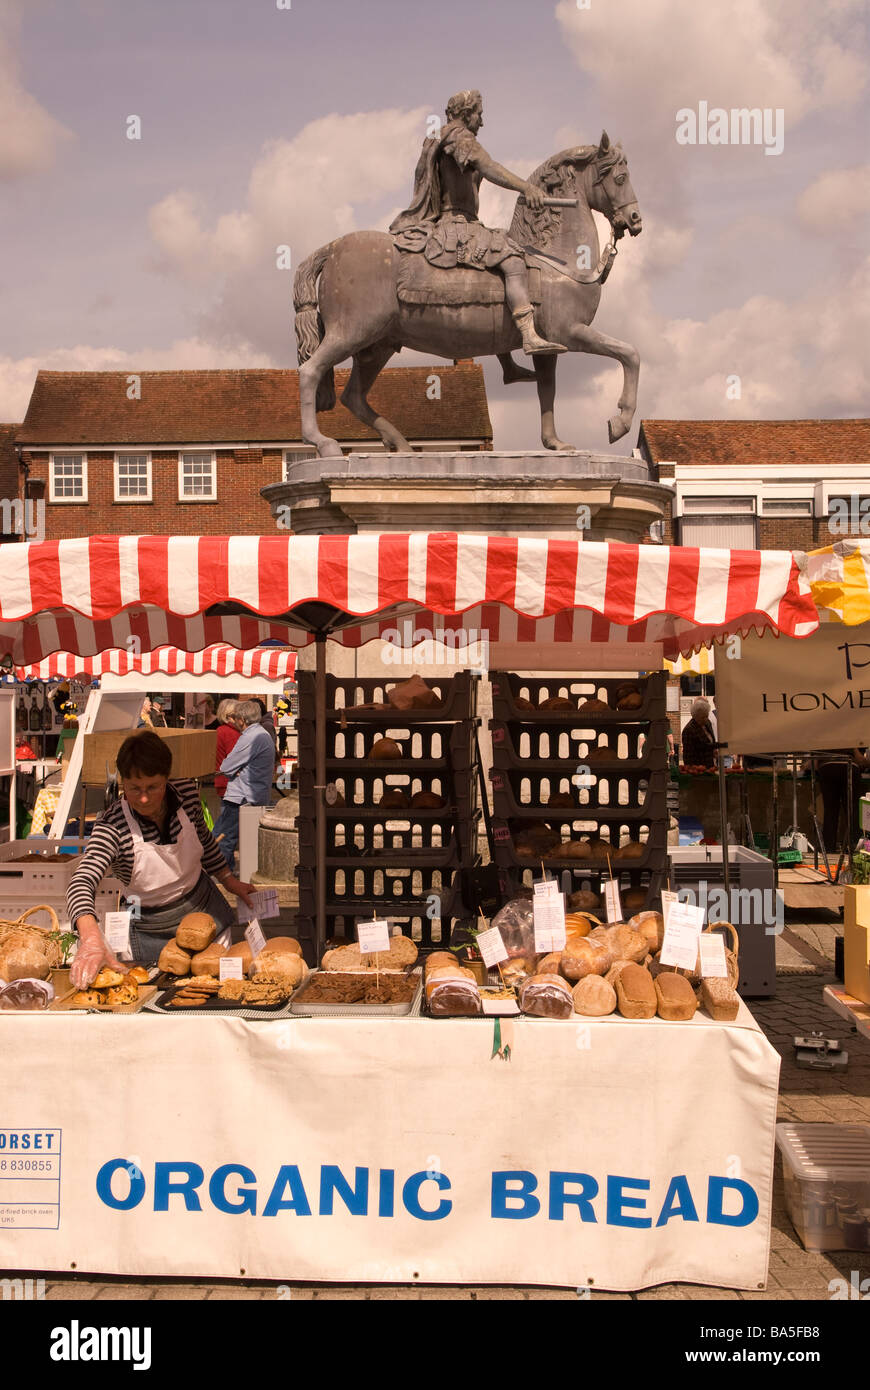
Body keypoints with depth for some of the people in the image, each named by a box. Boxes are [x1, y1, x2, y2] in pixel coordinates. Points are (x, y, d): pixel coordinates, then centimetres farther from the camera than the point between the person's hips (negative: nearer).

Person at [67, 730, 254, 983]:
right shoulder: (112, 827, -29)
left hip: (207, 906, 4)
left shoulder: (187, 793, -16)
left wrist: (228, 879, 14)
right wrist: (91, 938, -60)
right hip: (153, 931, -4)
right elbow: (81, 884, -42)